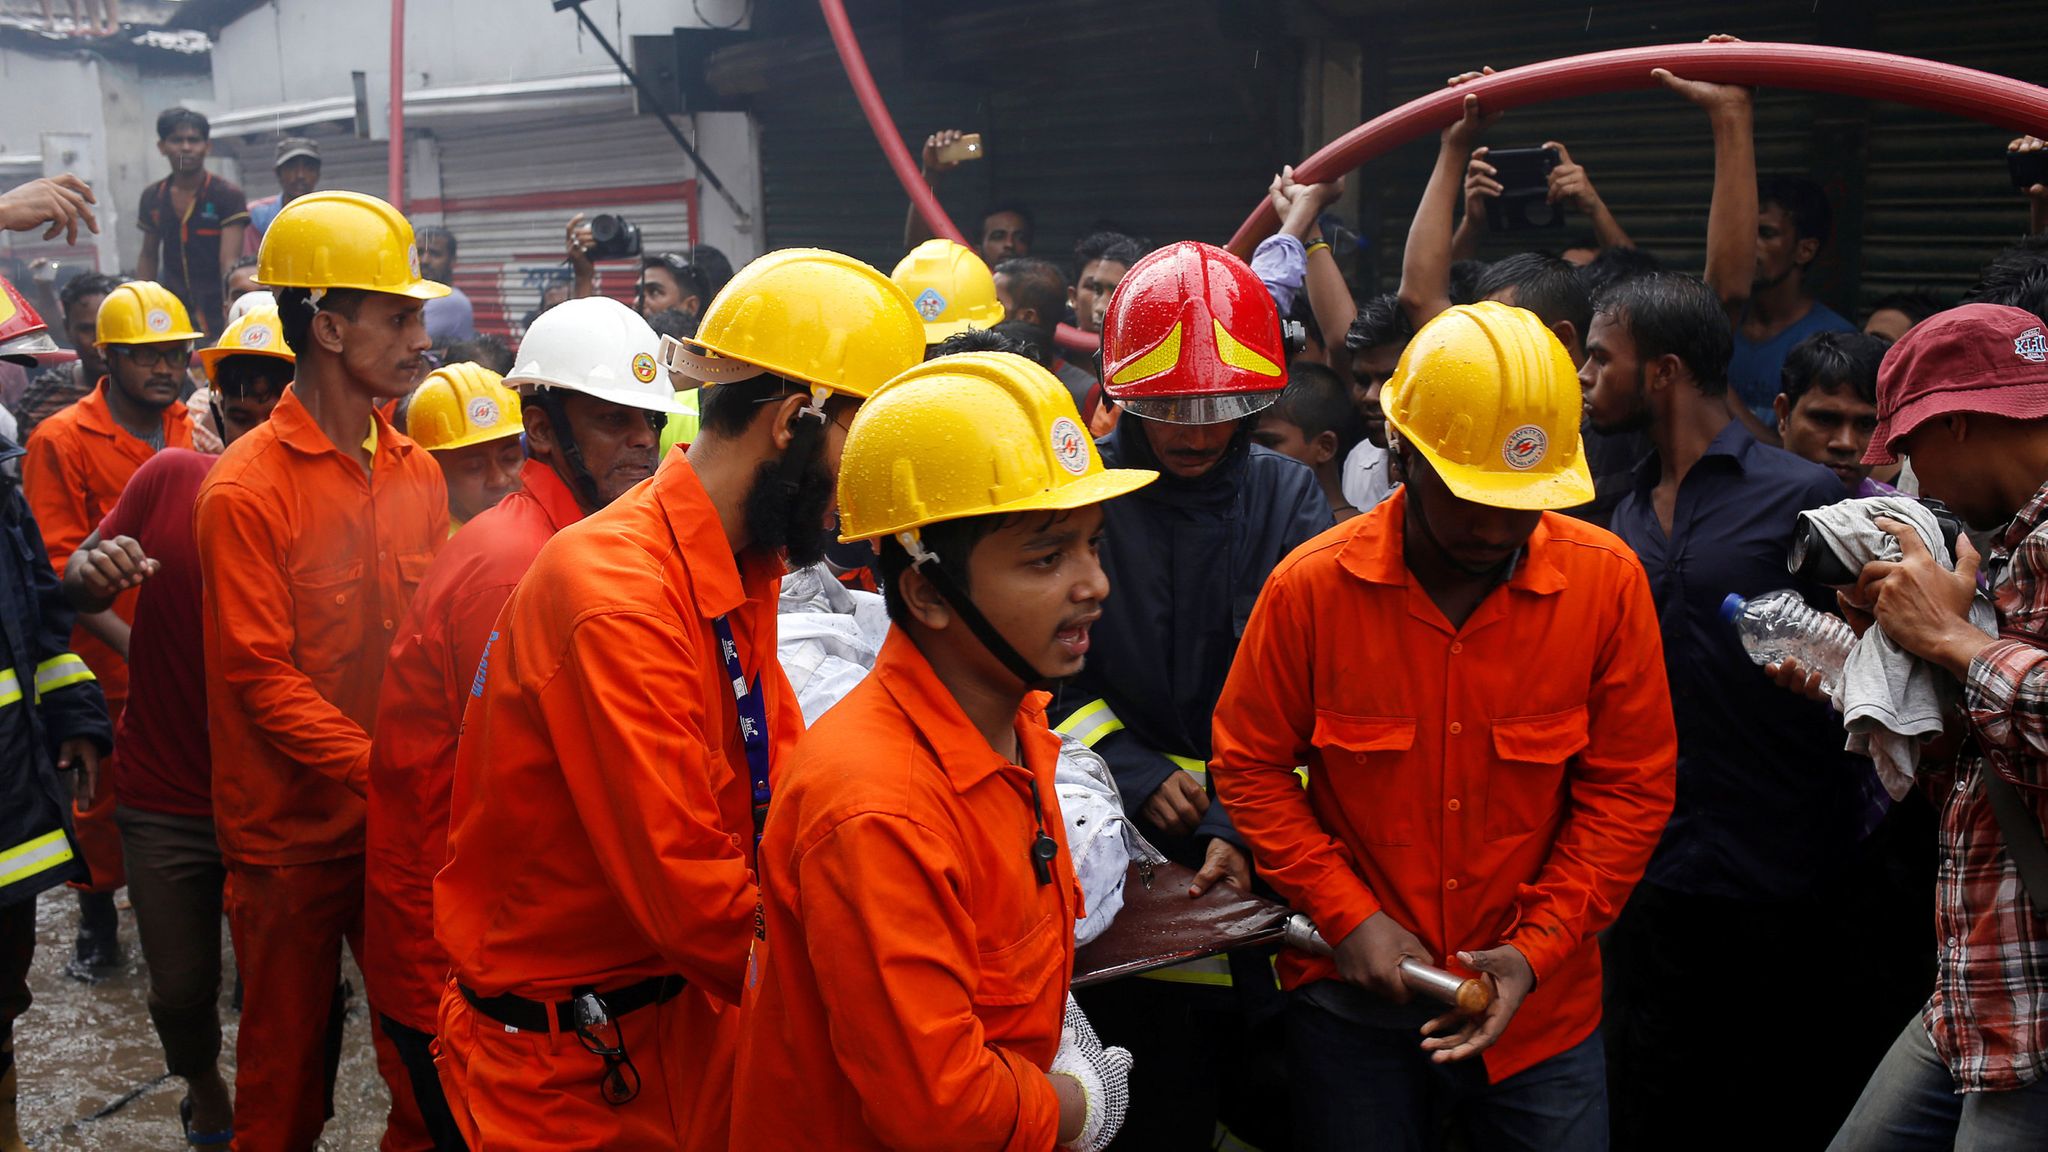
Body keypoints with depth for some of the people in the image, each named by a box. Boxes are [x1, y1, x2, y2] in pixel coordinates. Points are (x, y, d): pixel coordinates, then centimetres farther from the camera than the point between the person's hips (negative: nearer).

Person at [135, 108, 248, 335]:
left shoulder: (228, 196, -5)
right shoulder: (152, 198, 9)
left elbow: (230, 264, -13)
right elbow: (148, 257, 20)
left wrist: (231, 314, -24)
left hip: (216, 316, -4)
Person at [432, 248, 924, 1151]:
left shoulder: (741, 575, 3)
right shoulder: (617, 595, -28)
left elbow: (785, 786, 3)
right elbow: (692, 899, -28)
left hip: (692, 1011, 8)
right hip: (574, 1069, -8)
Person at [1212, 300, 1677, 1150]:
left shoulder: (1607, 580, -9)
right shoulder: (1311, 586, -11)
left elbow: (1631, 788, -4)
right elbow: (1250, 765, -3)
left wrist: (1538, 949, -11)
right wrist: (1349, 918, -11)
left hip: (1539, 1009, 1)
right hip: (1352, 1006, 0)